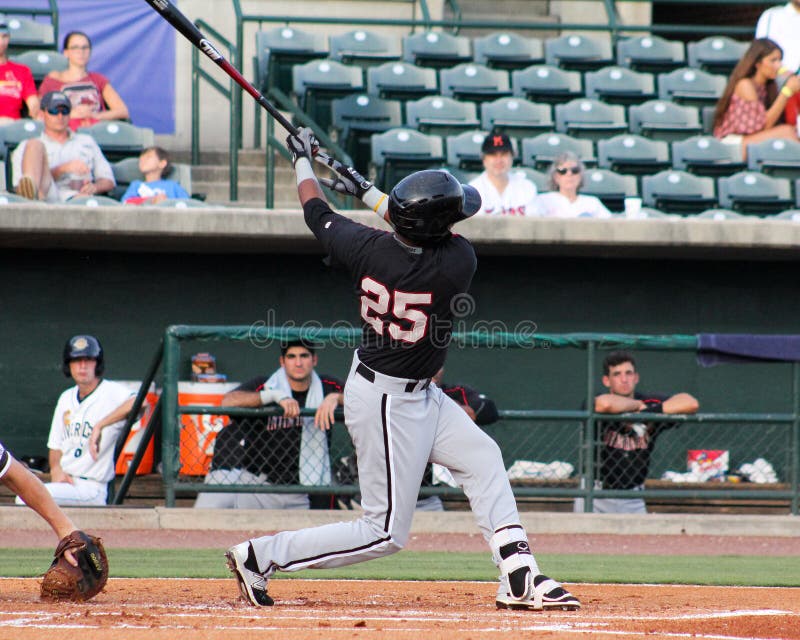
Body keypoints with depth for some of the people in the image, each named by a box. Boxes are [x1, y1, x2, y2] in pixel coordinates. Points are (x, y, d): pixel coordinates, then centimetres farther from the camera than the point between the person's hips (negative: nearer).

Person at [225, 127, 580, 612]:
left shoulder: (369, 248, -14)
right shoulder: (457, 263, -27)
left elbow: (316, 212, 4)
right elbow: (422, 233, -4)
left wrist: (304, 161, 21)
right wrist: (368, 192, 2)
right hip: (389, 403, -8)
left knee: (482, 458, 14)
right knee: (386, 534, 1)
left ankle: (521, 580, 15)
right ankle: (261, 557, 3)